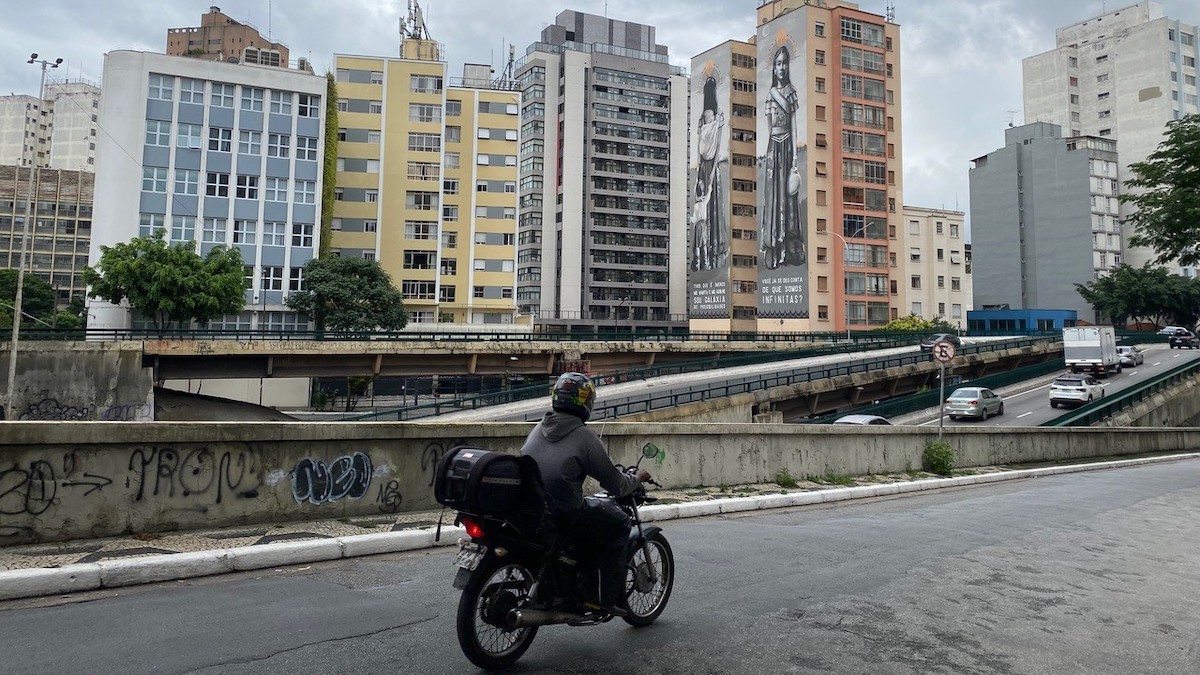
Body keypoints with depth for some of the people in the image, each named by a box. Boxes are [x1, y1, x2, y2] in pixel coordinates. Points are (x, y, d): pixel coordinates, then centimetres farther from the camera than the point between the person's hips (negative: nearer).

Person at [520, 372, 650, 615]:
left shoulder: (538, 430, 9)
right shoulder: (584, 437, -11)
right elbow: (615, 485, -6)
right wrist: (637, 479, 15)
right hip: (564, 515, -7)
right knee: (618, 523, 11)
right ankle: (607, 597, 9)